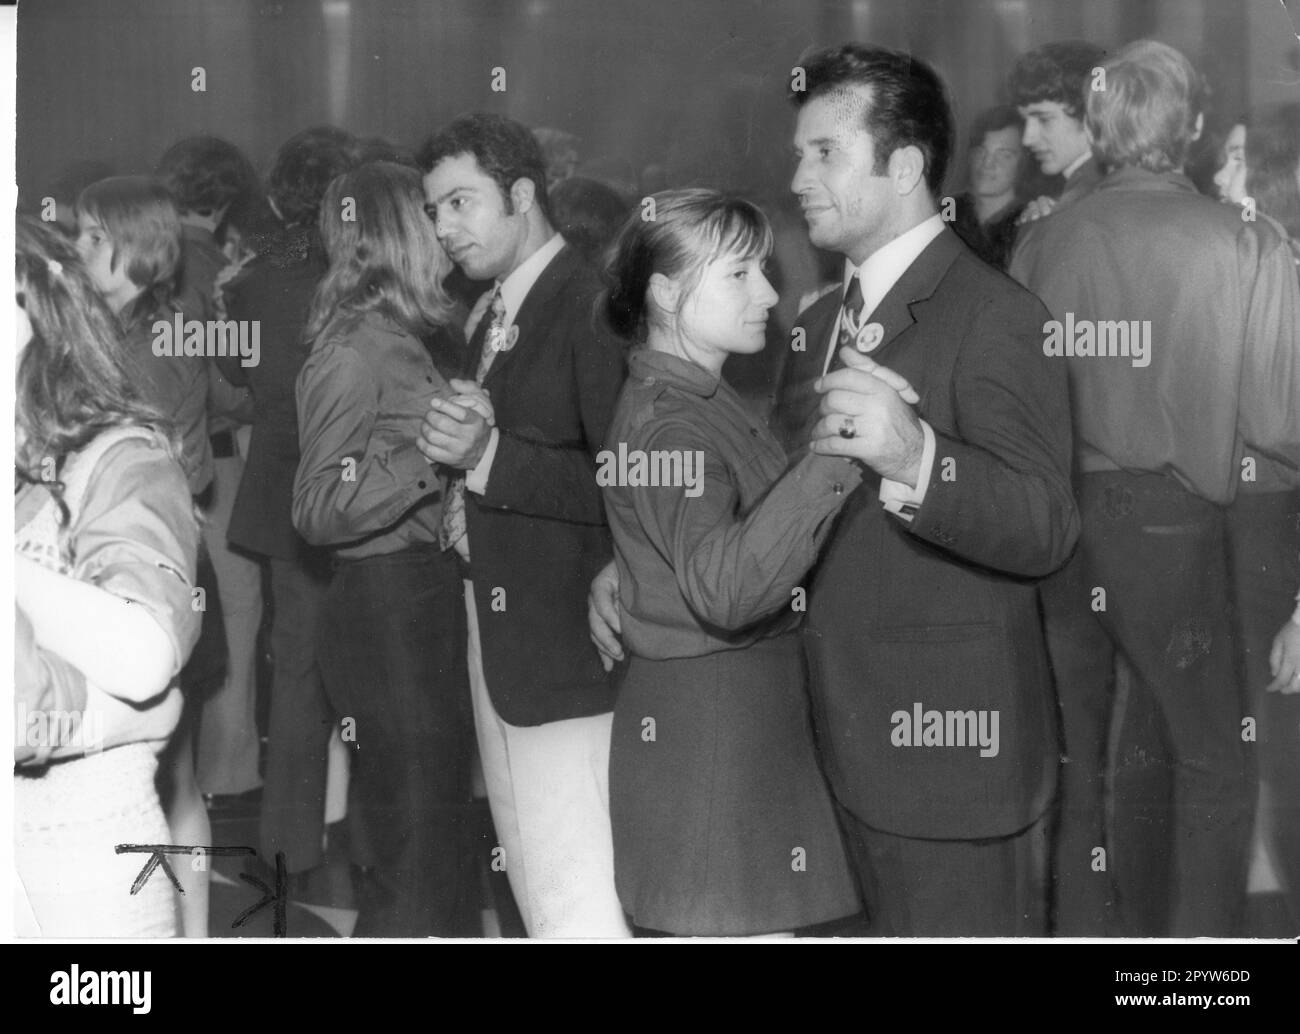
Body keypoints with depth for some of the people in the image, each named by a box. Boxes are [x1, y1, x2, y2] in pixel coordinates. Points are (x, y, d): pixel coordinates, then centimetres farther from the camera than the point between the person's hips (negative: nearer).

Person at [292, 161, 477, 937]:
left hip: (430, 607, 9)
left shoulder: (408, 343, 15)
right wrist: (427, 456, -25)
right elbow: (318, 509, -17)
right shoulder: (353, 351, -11)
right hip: (387, 614, -9)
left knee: (438, 851, 13)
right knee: (419, 858, -6)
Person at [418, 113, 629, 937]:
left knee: (575, 905, -11)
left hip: (565, 645, -9)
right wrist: (463, 496, 4)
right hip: (497, 640, 9)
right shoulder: (489, 314, 16)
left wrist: (490, 458, -22)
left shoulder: (595, 305, -13)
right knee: (535, 894, 16)